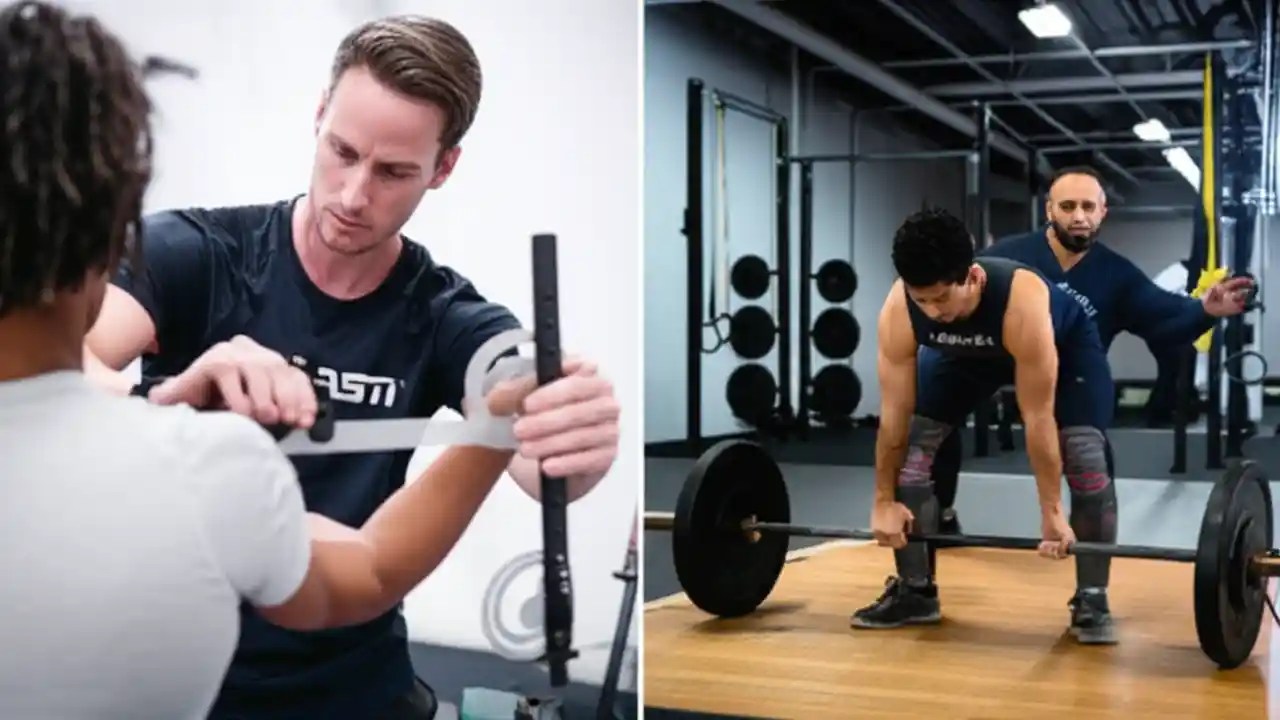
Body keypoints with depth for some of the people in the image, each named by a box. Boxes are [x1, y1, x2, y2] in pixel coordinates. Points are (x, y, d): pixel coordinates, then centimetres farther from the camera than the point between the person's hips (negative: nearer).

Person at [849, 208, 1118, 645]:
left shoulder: (1022, 303, -45)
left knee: (1083, 455, -22)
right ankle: (914, 591, 1)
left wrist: (1051, 512, -33)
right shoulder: (898, 310, -35)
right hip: (961, 353, 4)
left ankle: (1092, 598, -6)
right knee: (912, 444, -10)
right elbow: (895, 413, -25)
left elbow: (1038, 419, -39)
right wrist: (884, 500, -20)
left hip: (1063, 343, -3)